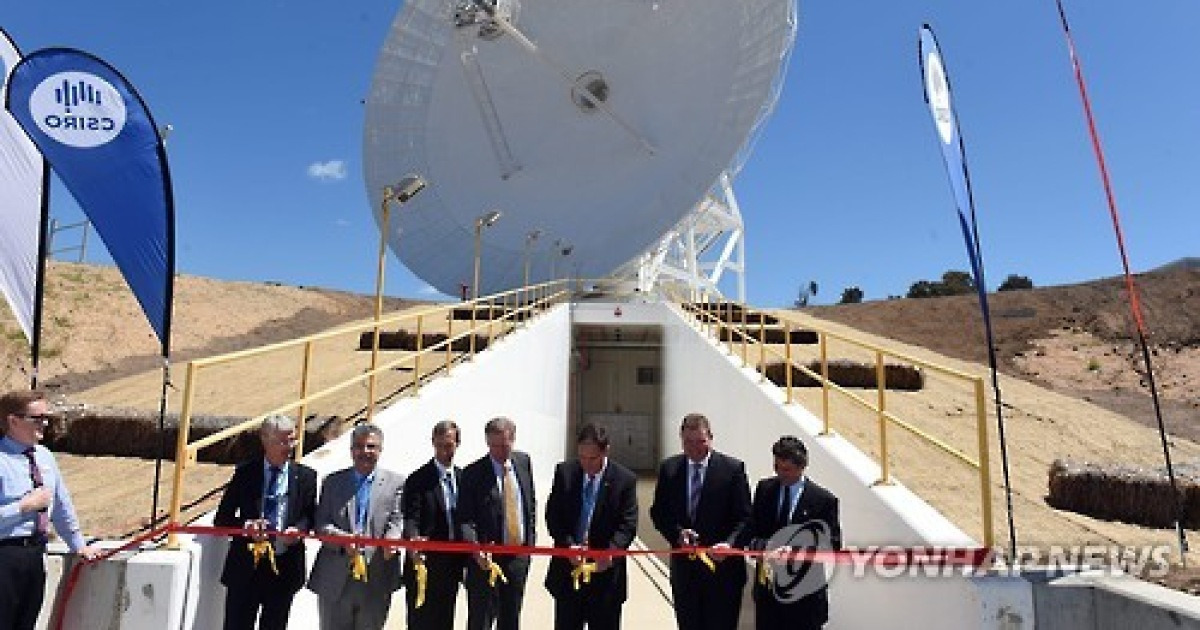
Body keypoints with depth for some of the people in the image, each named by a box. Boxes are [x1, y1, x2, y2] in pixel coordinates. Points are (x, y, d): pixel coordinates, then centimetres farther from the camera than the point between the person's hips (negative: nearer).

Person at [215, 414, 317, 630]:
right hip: (245, 566, 0)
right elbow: (222, 518, 2)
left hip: (285, 566, 1)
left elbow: (311, 516, 7)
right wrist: (245, 525, -18)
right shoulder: (245, 472, 0)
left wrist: (299, 529, -14)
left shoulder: (306, 476, 2)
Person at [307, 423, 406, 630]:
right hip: (335, 580, 1)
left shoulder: (395, 482, 4)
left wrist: (392, 540, -24)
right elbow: (321, 523, 1)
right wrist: (342, 539, -18)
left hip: (376, 580, -1)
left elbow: (397, 520, -2)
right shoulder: (332, 482, 9)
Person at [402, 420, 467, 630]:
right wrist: (413, 541, -36)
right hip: (425, 561, -5)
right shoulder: (418, 480, -8)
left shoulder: (464, 477, 7)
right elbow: (411, 518, -16)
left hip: (453, 563, 5)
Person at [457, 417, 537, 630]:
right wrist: (475, 548, -29)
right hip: (487, 558, -4)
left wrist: (531, 539, 9)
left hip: (519, 556, 5)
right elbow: (465, 518, -14)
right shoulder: (473, 473, -12)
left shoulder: (524, 462, 3)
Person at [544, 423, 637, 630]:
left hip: (605, 572, -2)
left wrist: (612, 550, -28)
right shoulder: (564, 472, -1)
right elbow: (552, 516, -1)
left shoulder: (625, 479, -7)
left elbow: (628, 524, -10)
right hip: (567, 570, 2)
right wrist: (568, 545, -17)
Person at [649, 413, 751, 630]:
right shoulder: (669, 468, 2)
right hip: (684, 566, 3)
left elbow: (744, 517, -7)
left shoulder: (732, 468, -6)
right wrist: (677, 533, -12)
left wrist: (729, 544, -23)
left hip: (722, 566, -3)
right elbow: (658, 513, 6)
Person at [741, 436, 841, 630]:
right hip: (768, 586, 3)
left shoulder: (823, 500, -9)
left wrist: (796, 551, -22)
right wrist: (756, 544, -15)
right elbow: (751, 529, 8)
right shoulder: (764, 489, 2)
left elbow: (833, 545, -8)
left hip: (804, 592, -3)